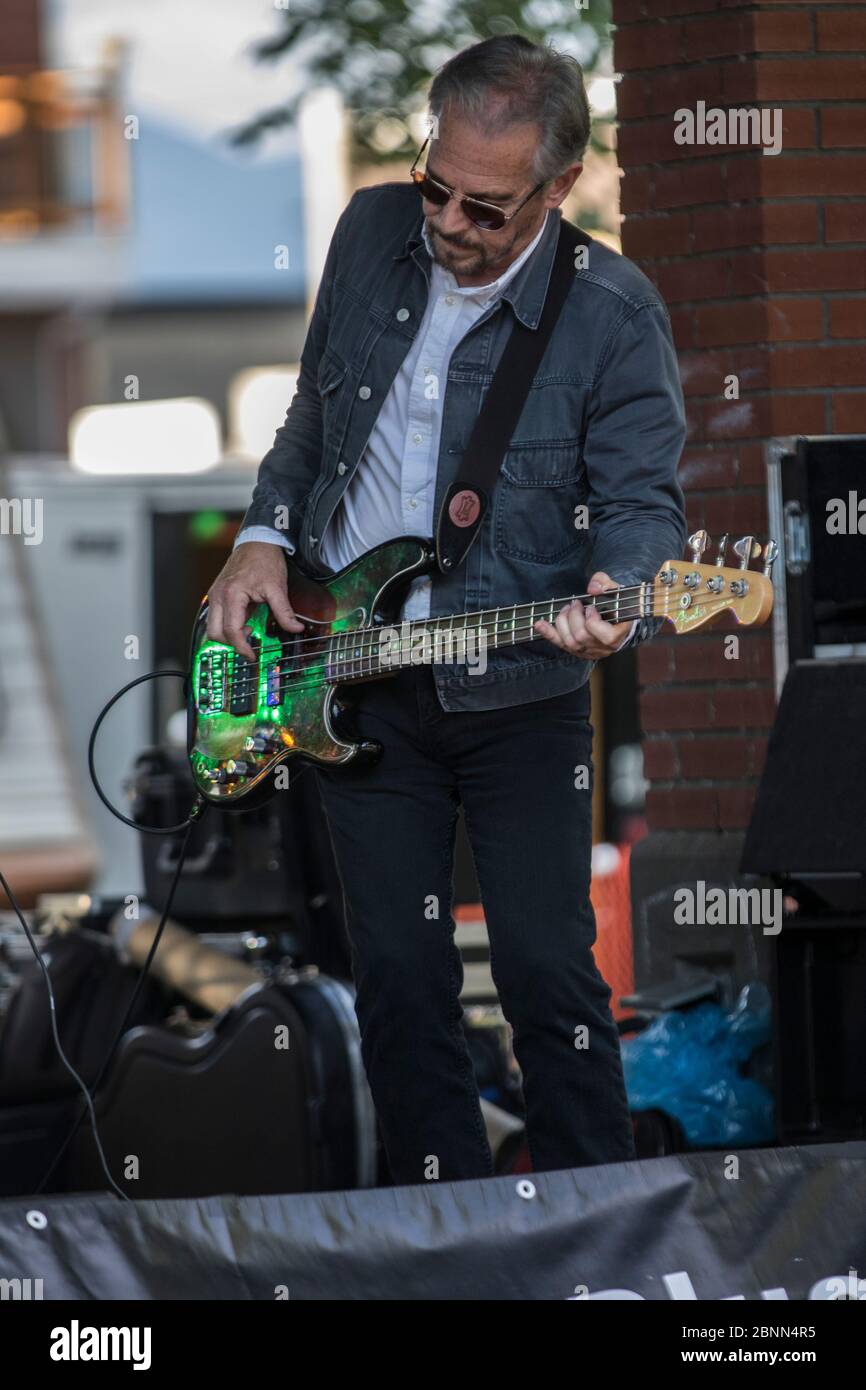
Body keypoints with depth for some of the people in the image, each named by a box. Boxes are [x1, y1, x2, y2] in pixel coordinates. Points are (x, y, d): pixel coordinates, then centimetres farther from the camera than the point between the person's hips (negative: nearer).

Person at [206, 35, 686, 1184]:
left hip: (519, 693, -4)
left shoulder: (613, 312, -13)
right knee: (398, 978, 9)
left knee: (548, 973, -3)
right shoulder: (374, 234, 0)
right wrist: (267, 537, 2)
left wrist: (614, 596, -33)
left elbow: (643, 498, -12)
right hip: (350, 679, 4)